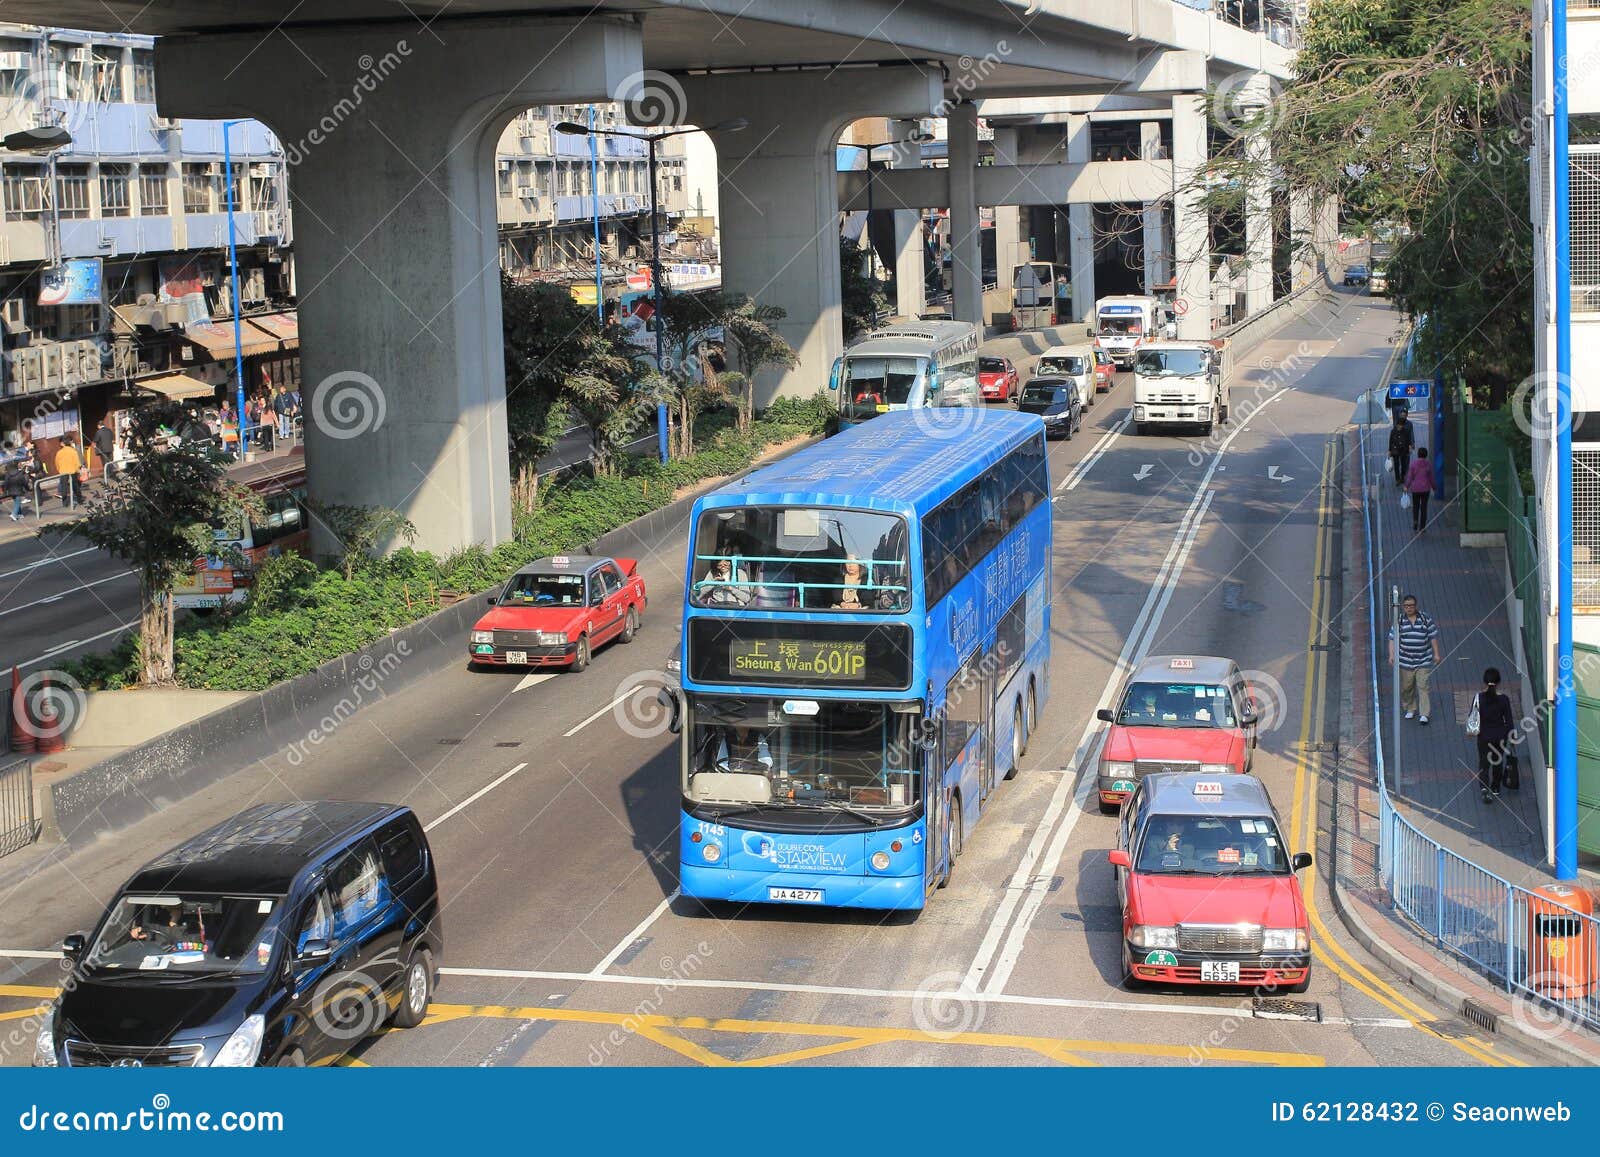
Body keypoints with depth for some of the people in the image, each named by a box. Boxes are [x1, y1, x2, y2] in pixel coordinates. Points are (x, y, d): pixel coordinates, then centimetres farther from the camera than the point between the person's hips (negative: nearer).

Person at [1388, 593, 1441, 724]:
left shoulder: (1426, 619, -1)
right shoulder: (1399, 621, -1)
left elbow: (1433, 637, 5)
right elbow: (1392, 639, -2)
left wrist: (1436, 654, 3)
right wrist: (1391, 655, -12)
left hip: (1424, 662, -1)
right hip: (1405, 662, 1)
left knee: (1423, 687, -6)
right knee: (1406, 687, 9)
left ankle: (1424, 714, -3)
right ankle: (1410, 709, 29)